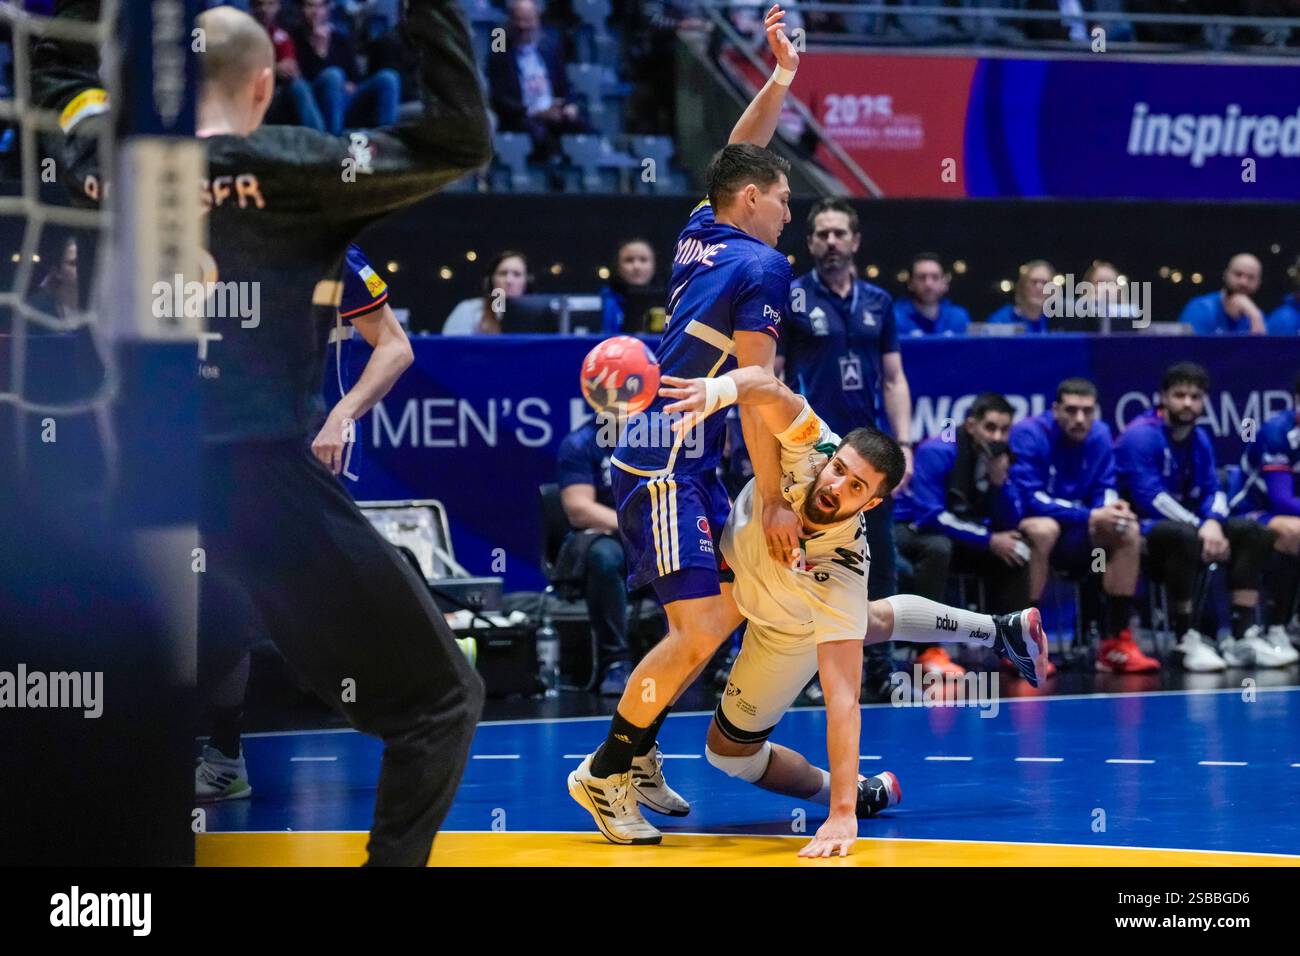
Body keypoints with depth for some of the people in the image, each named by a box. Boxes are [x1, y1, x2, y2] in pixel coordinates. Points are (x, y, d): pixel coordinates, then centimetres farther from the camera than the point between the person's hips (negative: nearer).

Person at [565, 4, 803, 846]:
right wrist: (775, 499, -11)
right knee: (696, 634, -12)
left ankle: (641, 753, 19)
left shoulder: (702, 235, 11)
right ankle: (605, 773, -4)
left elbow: (737, 155, 31)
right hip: (668, 466, -10)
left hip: (682, 463, 10)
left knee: (727, 608, 14)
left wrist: (783, 75, 31)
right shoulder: (759, 267, -11)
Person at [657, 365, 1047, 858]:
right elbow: (766, 387, -54)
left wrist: (843, 811, -52)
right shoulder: (812, 444, -39)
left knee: (728, 750, 3)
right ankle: (997, 631, 57)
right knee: (871, 622, 36)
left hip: (790, 633, -5)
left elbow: (842, 697, -48)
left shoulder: (842, 572, -46)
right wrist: (718, 390, -78)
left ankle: (855, 795, 22)